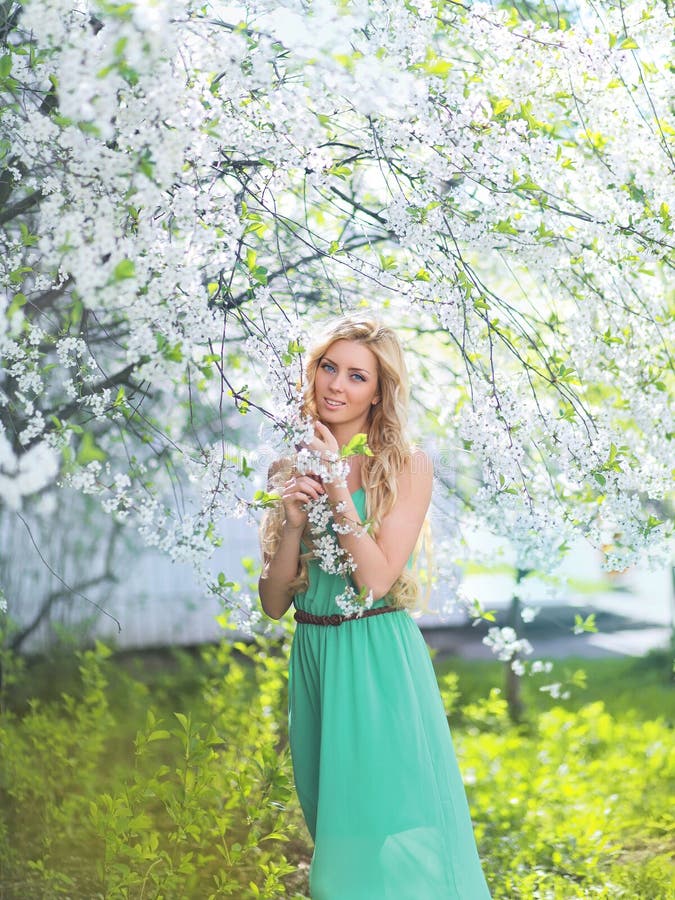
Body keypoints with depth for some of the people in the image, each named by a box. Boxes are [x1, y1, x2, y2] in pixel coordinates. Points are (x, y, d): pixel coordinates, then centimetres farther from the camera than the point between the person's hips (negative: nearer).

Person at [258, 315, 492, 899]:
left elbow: (377, 579, -16)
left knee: (389, 827, 0)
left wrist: (338, 489, -17)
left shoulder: (407, 467, -5)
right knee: (333, 823, 16)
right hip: (312, 659, 4)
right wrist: (292, 520, -13)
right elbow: (273, 603, 2)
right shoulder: (291, 469, 5)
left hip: (380, 662, -4)